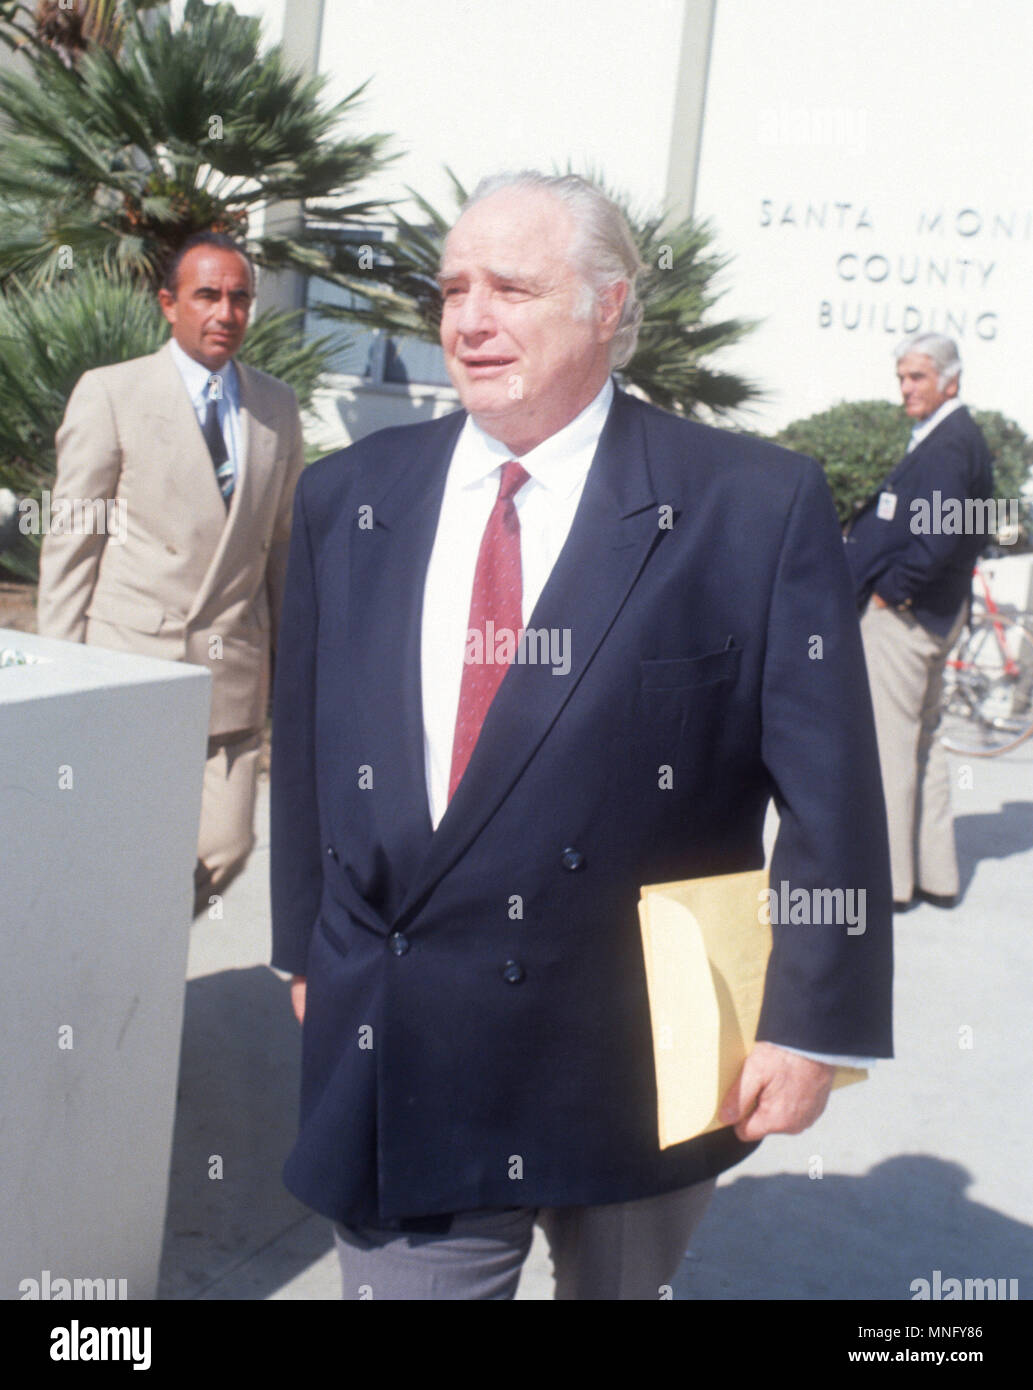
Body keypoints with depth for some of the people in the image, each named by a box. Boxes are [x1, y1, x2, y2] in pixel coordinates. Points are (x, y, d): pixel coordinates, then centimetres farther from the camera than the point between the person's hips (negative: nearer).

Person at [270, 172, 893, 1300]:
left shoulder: (754, 508, -11)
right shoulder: (347, 498, 2)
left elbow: (830, 792, -10)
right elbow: (306, 750, 10)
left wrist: (812, 1023, -11)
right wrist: (307, 948, 13)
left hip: (642, 1069, -1)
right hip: (395, 1061, 2)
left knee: (622, 1282, 23)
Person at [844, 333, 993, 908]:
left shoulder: (946, 445, -17)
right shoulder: (961, 438, 15)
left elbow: (938, 538, -28)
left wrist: (889, 591, -16)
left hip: (903, 613, -11)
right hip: (933, 611, 11)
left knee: (888, 740, -3)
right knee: (923, 740, 16)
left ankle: (889, 876, 4)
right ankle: (936, 872, 23)